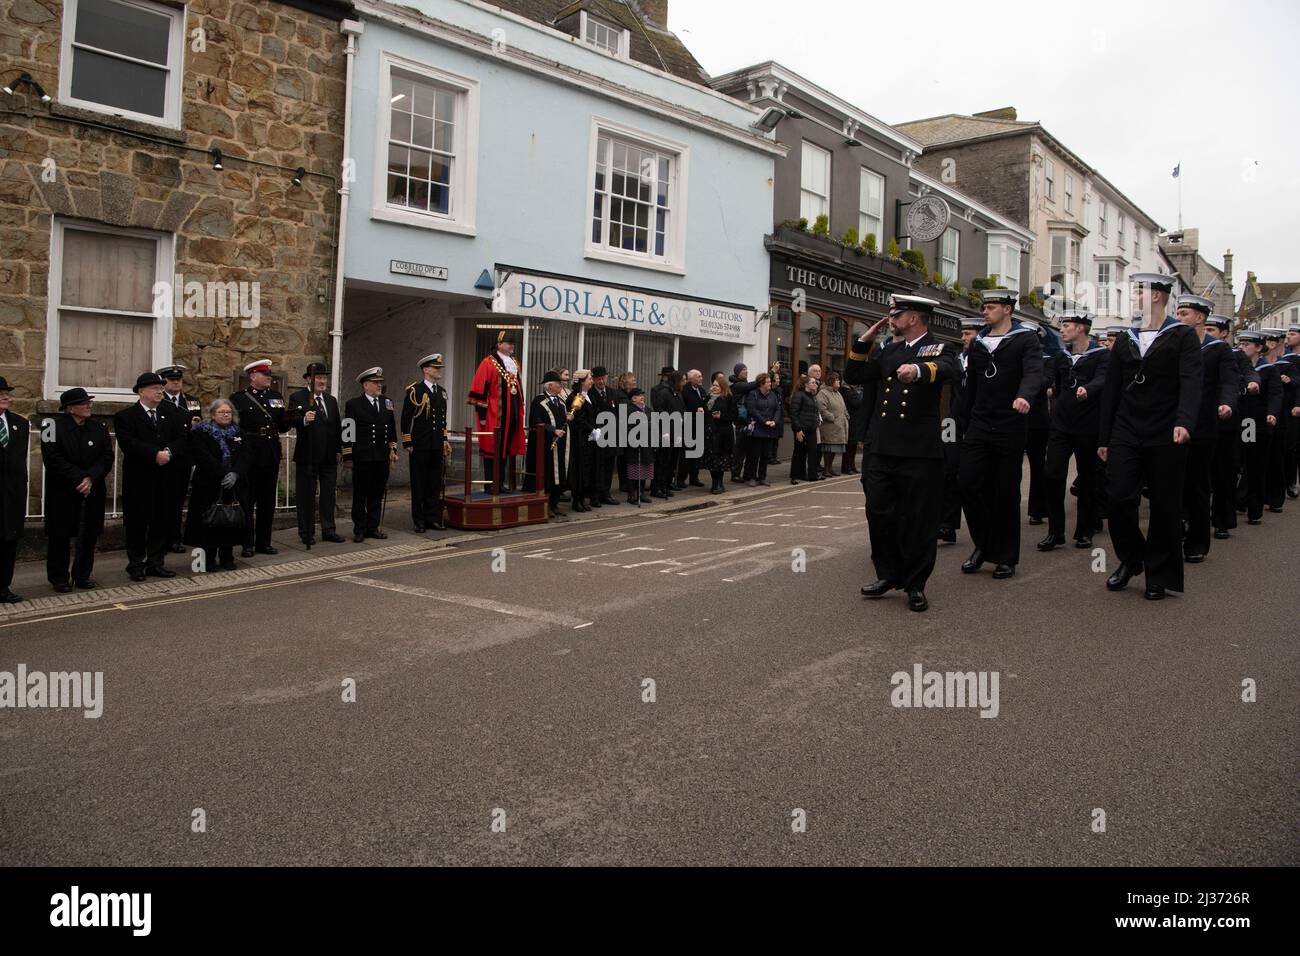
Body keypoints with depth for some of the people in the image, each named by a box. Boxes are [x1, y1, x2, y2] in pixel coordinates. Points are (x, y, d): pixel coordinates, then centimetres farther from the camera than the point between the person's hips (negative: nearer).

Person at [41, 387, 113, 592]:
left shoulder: (99, 428, 6)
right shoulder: (55, 427, -6)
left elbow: (107, 457, -1)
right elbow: (53, 459, -13)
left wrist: (91, 478, -16)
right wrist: (80, 478, -17)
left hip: (93, 491, 3)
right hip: (62, 491, -3)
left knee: (89, 534, 6)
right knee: (60, 535, 3)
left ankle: (83, 575, 19)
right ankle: (59, 578, 14)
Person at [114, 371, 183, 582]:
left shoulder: (169, 416, 14)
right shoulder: (125, 416, -2)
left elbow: (181, 439, 5)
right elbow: (128, 444, -15)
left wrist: (168, 451, -13)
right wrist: (155, 454, -20)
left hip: (164, 478, 5)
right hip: (139, 479, -5)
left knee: (162, 521, 7)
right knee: (137, 523, 2)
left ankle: (156, 563, 15)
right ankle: (136, 565, 11)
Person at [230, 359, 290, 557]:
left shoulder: (276, 397, 12)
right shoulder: (238, 398, -2)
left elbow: (283, 428, 12)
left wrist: (286, 413, -6)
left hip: (271, 456, 5)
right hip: (249, 457, -5)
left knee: (268, 502, 10)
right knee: (247, 502, 3)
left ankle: (264, 543, 19)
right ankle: (247, 544, 11)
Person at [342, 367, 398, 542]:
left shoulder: (387, 403, 12)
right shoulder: (353, 404, -2)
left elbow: (392, 429, 19)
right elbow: (347, 432, -3)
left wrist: (393, 450, 13)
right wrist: (347, 456, -6)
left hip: (382, 458, 4)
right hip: (362, 458, -4)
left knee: (377, 495, 10)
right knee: (360, 495, 3)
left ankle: (373, 527, 19)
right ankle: (360, 530, 11)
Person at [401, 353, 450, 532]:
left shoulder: (442, 391, 14)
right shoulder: (414, 390, -5)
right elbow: (406, 419, -6)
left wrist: (444, 439, 16)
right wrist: (407, 444, -9)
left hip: (437, 446, 6)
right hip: (419, 446, -5)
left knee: (435, 484, 8)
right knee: (419, 484, 3)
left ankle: (433, 518, 16)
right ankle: (419, 521, 9)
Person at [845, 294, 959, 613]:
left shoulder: (940, 349, 1)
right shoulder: (889, 351, 18)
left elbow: (948, 370, -22)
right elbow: (852, 376, 18)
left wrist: (918, 369, -44)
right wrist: (865, 341, 10)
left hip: (920, 451, -5)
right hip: (882, 448, 5)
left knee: (919, 520, 2)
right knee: (879, 512, 6)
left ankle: (915, 585, 14)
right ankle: (889, 574, 23)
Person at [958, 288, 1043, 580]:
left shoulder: (1026, 340, -2)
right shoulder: (978, 343, 13)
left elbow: (1034, 372, -20)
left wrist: (1024, 396, -41)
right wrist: (965, 425, 14)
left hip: (1010, 428, -4)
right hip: (979, 425, 4)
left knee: (1006, 492, 1)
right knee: (968, 483, -5)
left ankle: (1006, 556, 14)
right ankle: (983, 544, 14)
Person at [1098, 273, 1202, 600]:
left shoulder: (1182, 337, 0)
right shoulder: (1124, 342, 12)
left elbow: (1191, 383, -14)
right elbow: (1111, 392, 14)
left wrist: (1184, 421, -31)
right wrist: (1103, 438, 10)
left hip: (1166, 438, -3)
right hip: (1126, 436, 4)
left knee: (1165, 508, 3)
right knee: (1118, 497, -6)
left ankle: (1158, 576, 15)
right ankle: (1130, 559, 17)